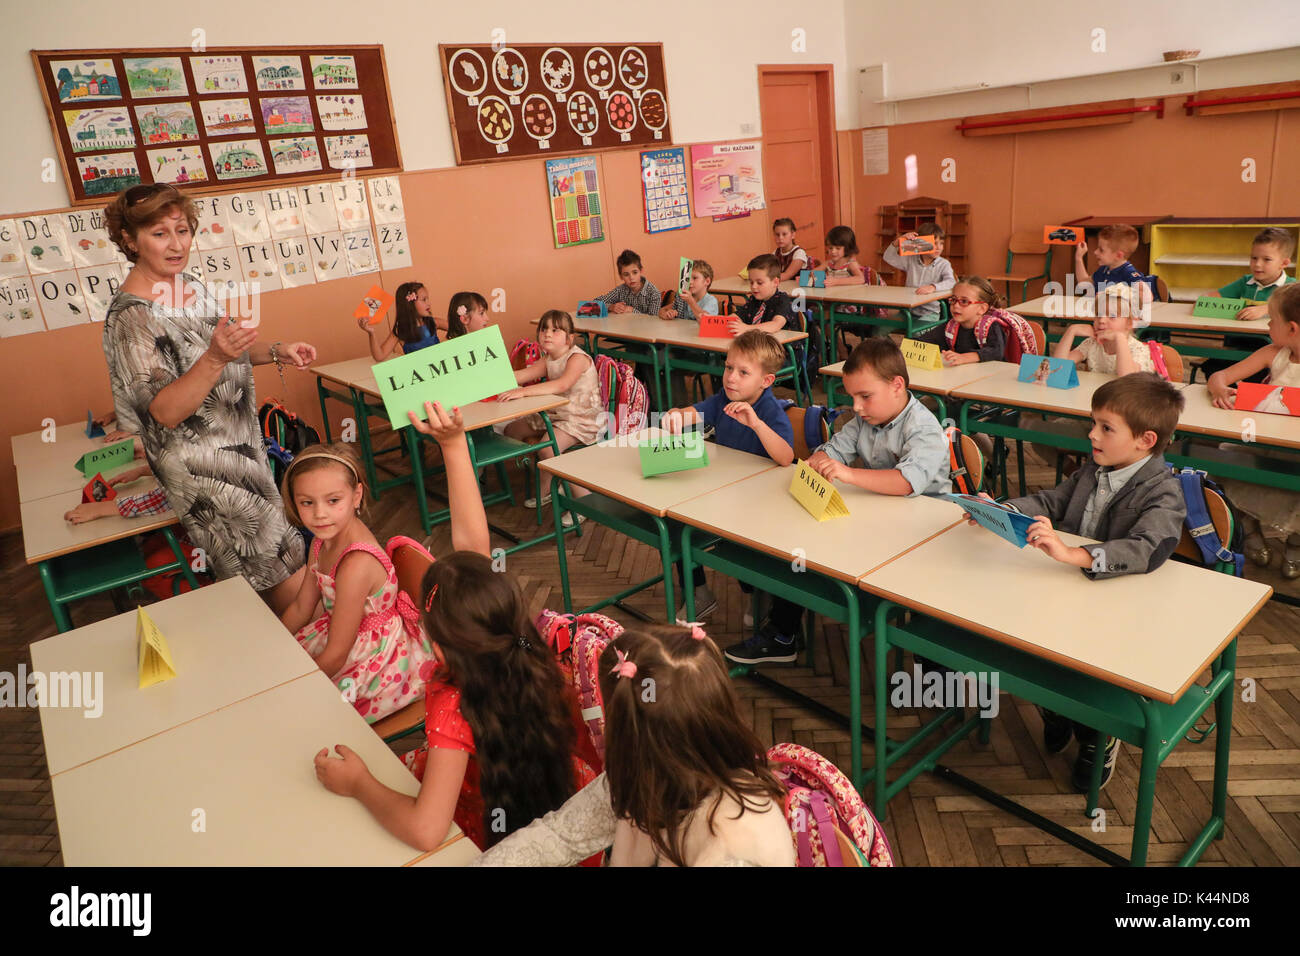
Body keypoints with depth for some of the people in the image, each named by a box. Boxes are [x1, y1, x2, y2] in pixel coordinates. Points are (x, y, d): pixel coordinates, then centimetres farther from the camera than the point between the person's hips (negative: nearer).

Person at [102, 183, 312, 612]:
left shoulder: (191, 286, 6)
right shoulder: (129, 317, -18)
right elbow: (166, 412, -24)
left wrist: (276, 351, 0)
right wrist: (215, 358, -37)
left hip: (241, 444, 8)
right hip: (201, 467, -8)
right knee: (290, 583, -5)